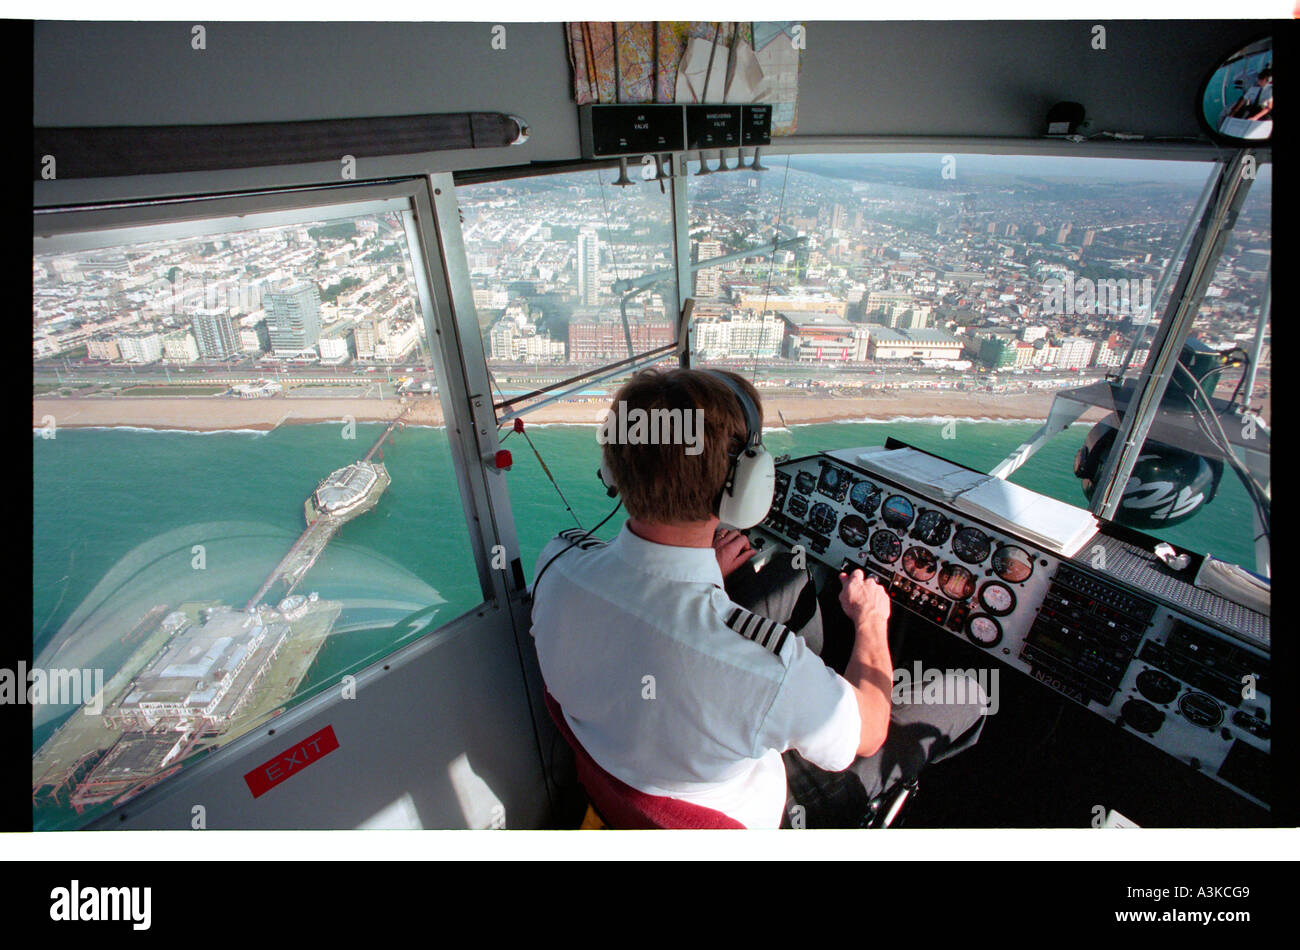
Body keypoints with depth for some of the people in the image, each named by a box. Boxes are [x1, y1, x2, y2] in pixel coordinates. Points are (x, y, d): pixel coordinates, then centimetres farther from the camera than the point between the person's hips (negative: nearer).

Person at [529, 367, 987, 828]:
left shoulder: (558, 561, -26)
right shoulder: (765, 662, -43)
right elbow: (866, 735, -18)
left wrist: (706, 573, 2)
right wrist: (871, 622, -2)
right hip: (741, 819, -4)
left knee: (790, 574, 13)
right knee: (968, 697, 6)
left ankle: (811, 691, 39)